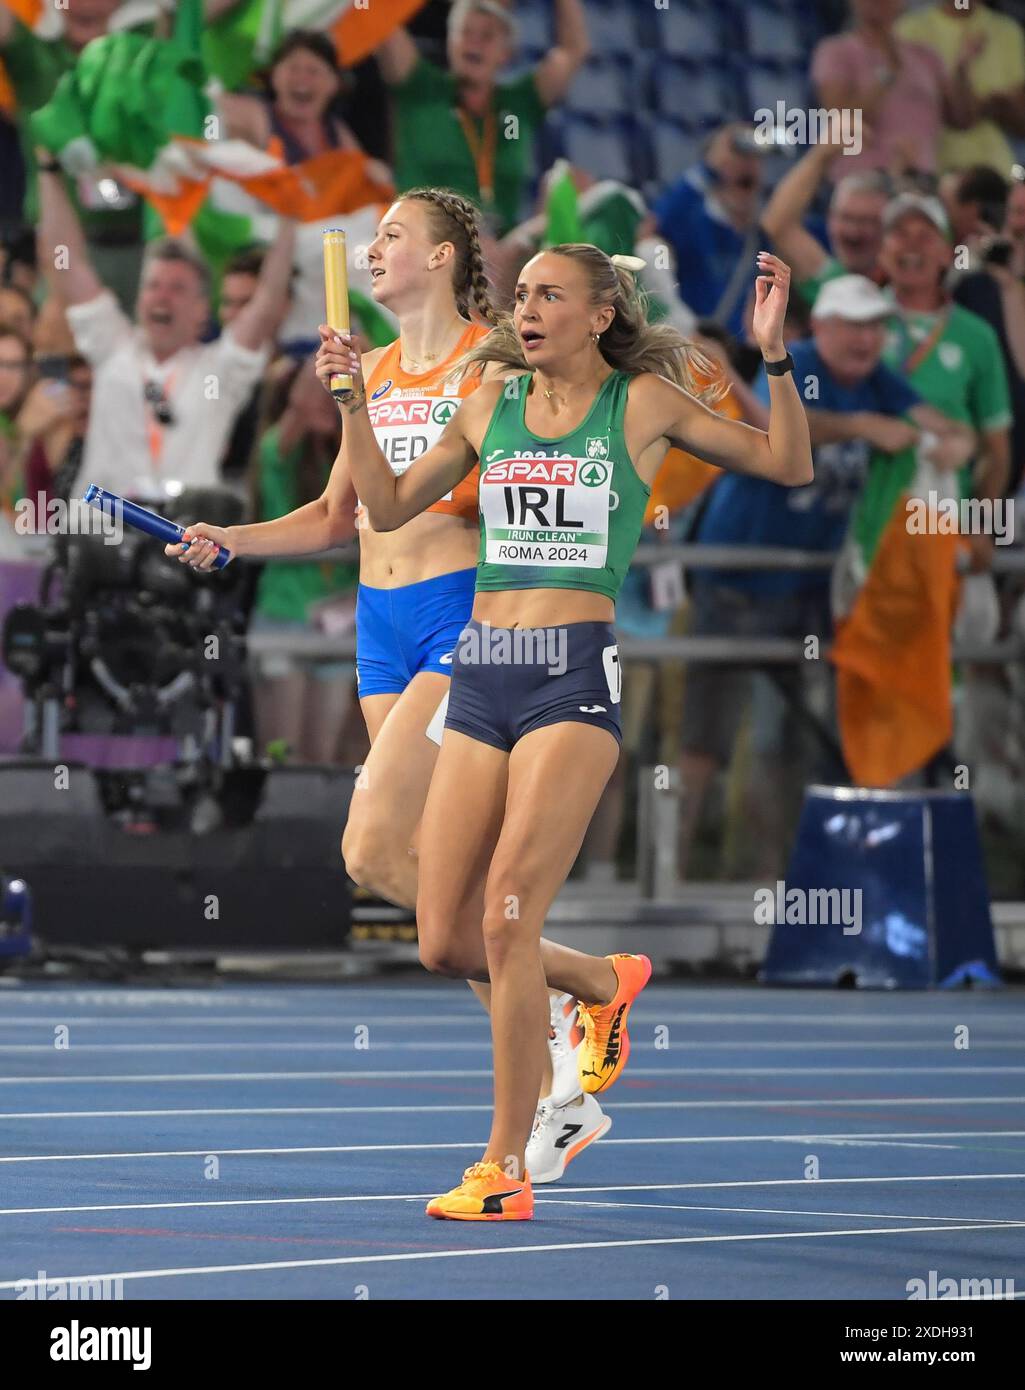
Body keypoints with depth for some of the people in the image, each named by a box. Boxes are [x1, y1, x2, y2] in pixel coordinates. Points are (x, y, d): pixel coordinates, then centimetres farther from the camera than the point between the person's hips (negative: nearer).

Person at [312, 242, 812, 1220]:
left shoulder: (645, 402, 4)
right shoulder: (490, 408, 14)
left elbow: (788, 464, 5)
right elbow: (389, 507, 23)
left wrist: (774, 353, -8)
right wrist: (351, 401, 13)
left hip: (575, 676, -5)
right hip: (480, 677, 5)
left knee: (506, 917, -17)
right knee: (445, 944, 3)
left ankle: (506, 1169, -10)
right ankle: (603, 983, 34)